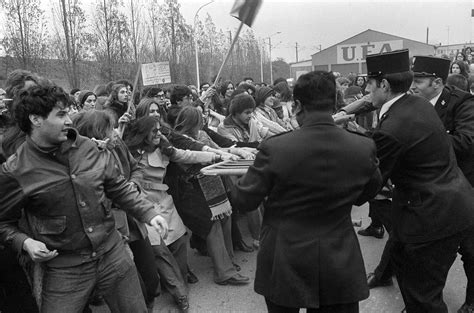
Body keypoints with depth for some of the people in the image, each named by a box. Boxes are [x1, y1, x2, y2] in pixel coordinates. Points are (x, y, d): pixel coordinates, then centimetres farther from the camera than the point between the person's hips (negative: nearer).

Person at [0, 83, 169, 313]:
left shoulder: (89, 148, -1)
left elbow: (120, 188, 8)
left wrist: (149, 213, -1)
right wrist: (25, 242, -15)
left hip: (112, 253, 3)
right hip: (64, 269, -3)